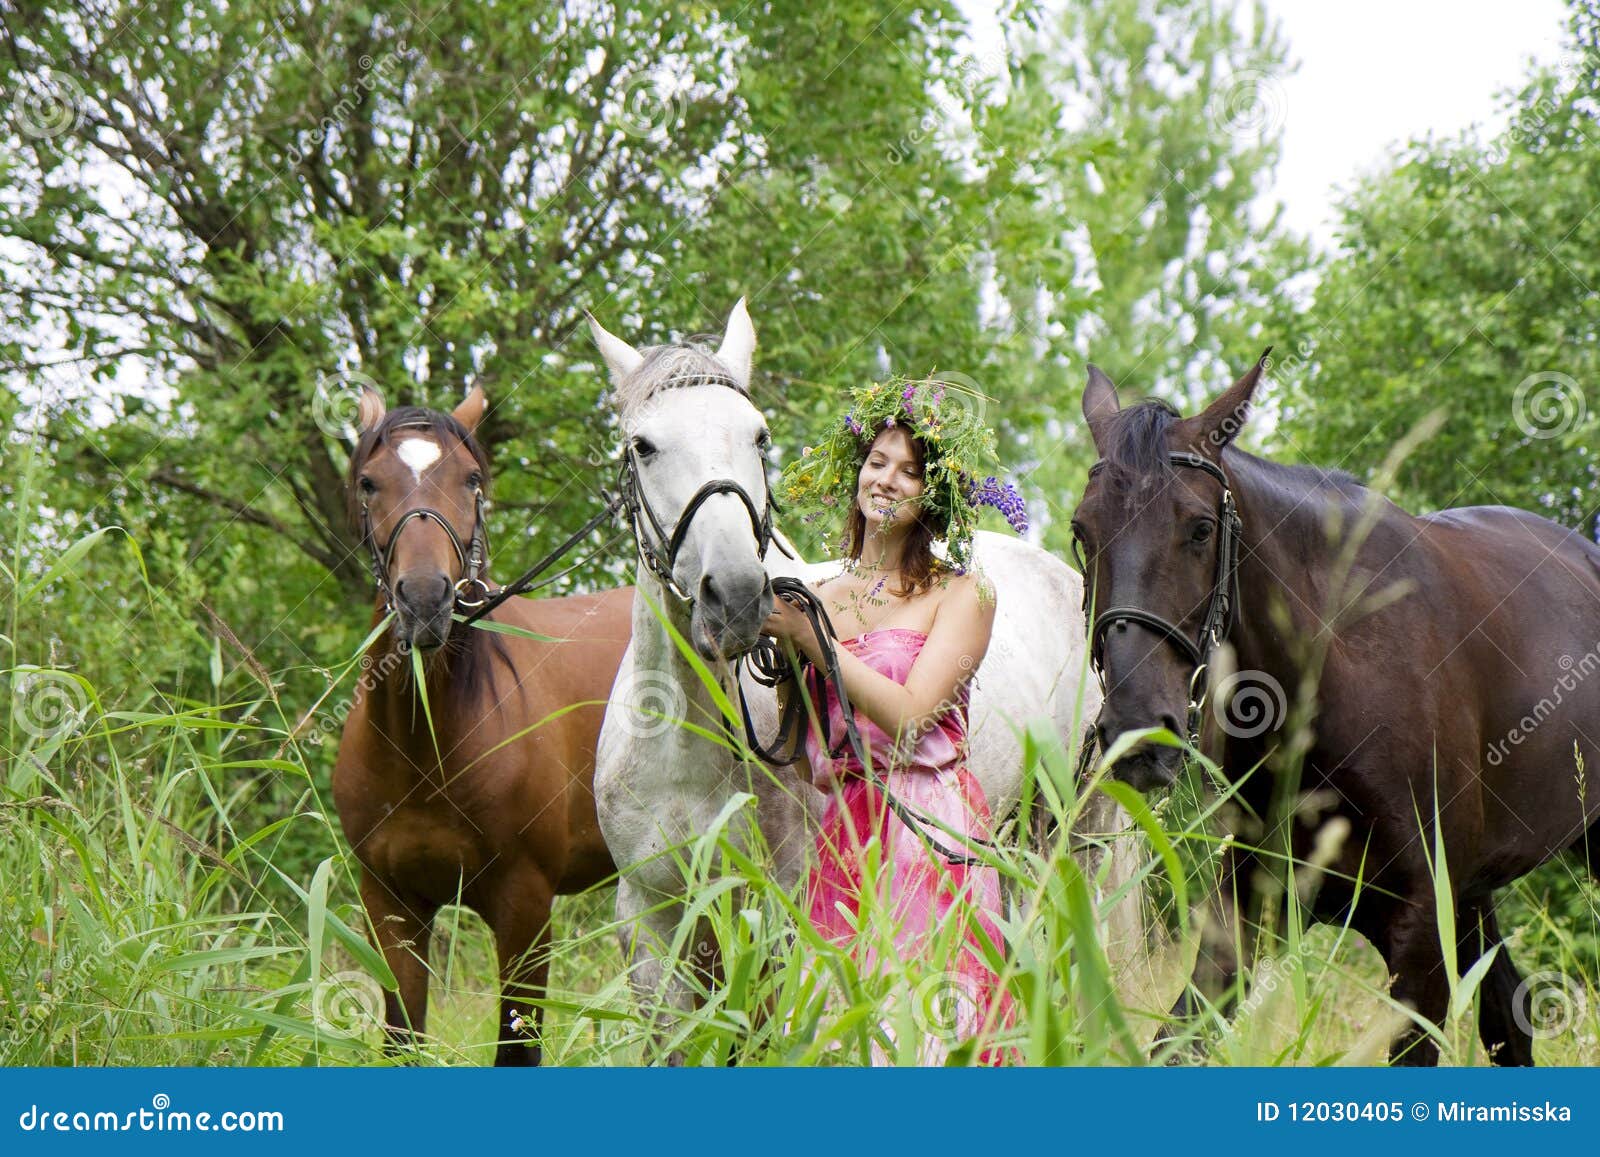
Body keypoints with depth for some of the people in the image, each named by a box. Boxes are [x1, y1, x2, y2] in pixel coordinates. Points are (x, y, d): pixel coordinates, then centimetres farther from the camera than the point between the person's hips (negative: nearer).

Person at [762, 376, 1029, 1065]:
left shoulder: (961, 596, 2)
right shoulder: (818, 599, 15)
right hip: (840, 840, 4)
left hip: (930, 833, -4)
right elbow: (805, 757, 11)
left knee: (928, 1021, -10)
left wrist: (809, 638, -9)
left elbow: (907, 716, -12)